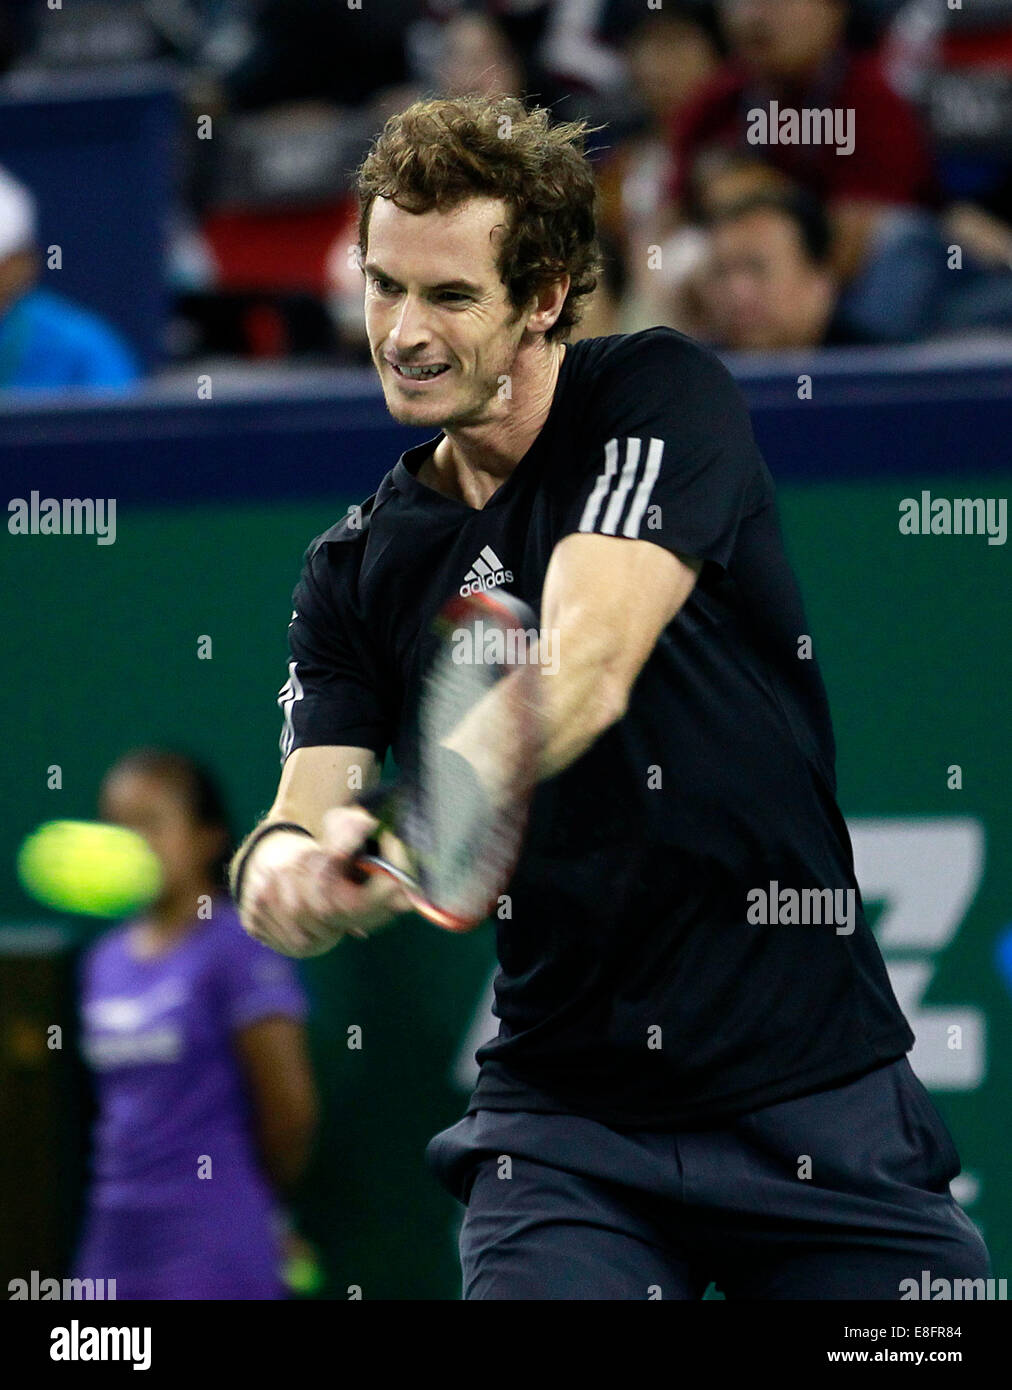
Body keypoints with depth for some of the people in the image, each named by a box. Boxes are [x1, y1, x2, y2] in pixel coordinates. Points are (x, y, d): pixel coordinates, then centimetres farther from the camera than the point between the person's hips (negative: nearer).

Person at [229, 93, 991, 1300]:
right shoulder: (357, 569, 8)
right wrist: (282, 864, -28)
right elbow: (317, 800, -2)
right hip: (563, 1120, 3)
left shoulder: (661, 396, -6)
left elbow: (590, 670, -22)